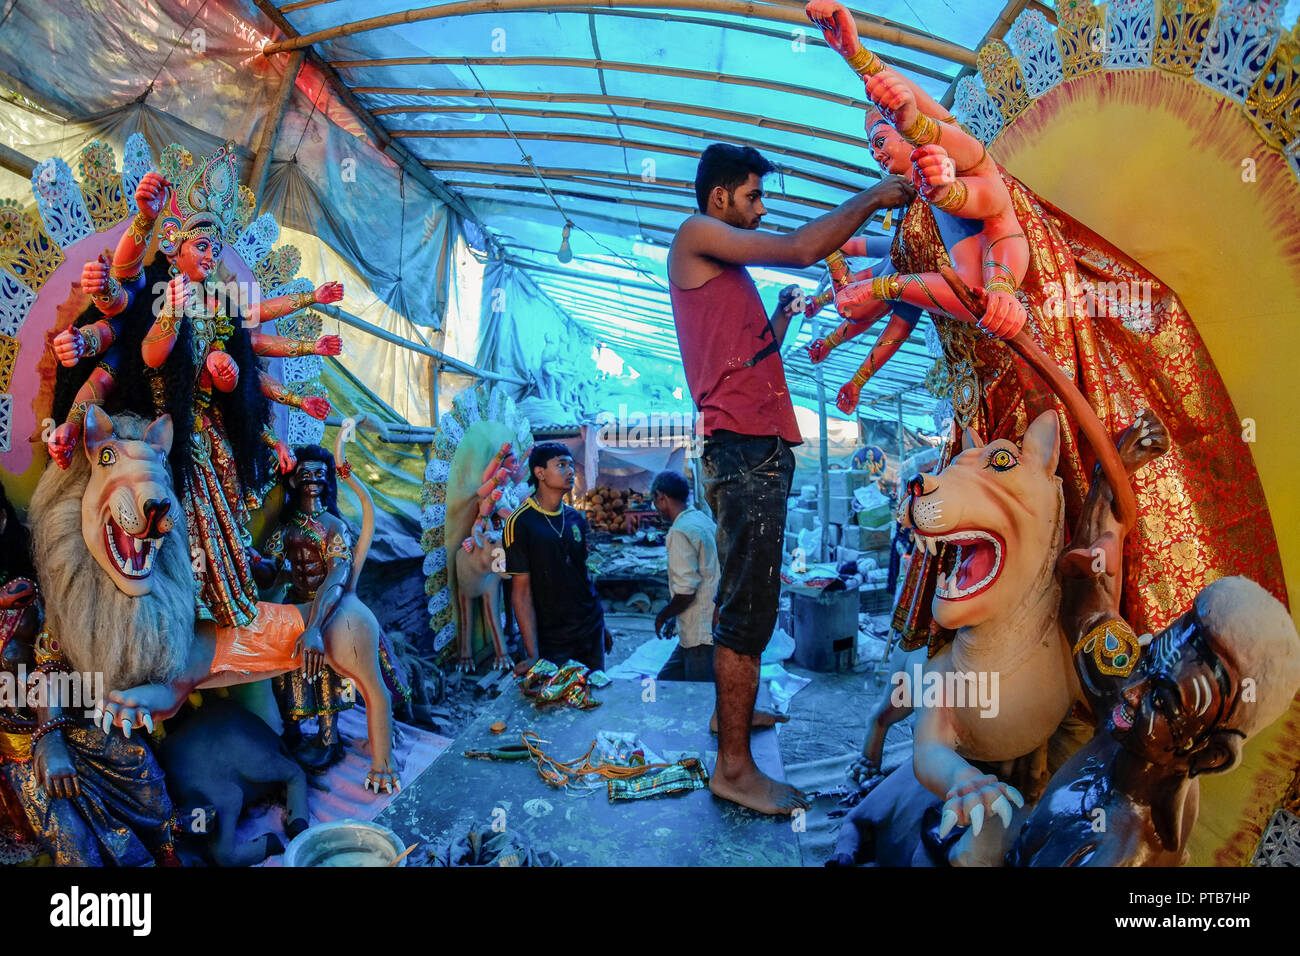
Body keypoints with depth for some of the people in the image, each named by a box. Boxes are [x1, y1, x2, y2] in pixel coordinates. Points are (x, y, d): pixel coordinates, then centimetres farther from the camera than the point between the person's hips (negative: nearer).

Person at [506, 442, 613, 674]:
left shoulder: (576, 519, 5)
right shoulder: (520, 523, -14)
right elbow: (521, 592, -16)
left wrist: (601, 625, 15)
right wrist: (533, 654, -20)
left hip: (591, 632, 6)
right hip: (552, 642, -6)